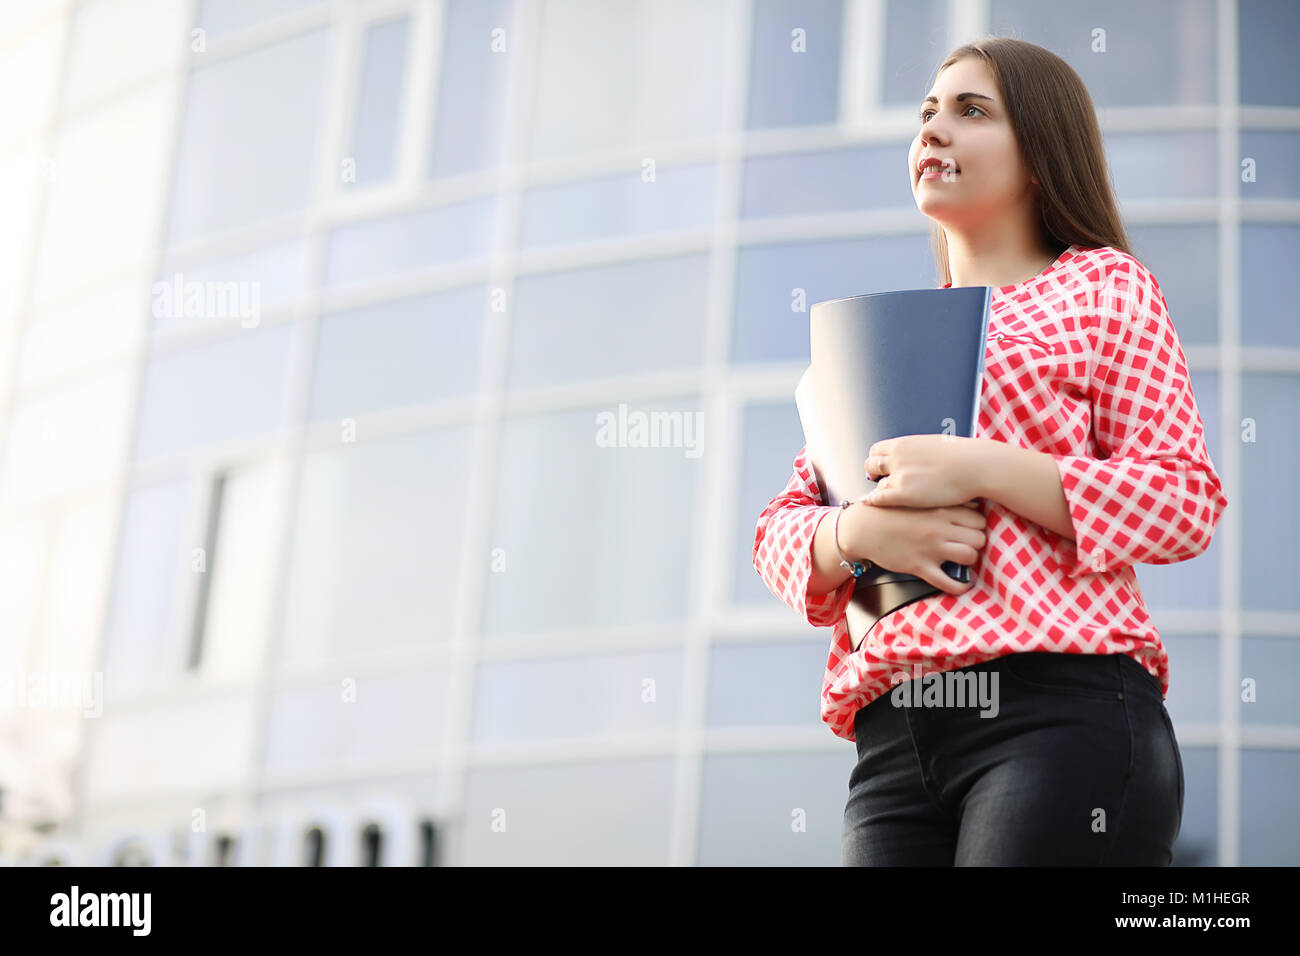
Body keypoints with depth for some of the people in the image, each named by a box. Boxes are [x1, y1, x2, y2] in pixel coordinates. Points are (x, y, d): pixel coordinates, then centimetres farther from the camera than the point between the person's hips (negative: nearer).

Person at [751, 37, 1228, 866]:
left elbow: (1187, 502, 0)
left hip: (1062, 707, -4)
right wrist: (857, 532, -6)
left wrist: (980, 469, -11)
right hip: (895, 740, 5)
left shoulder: (1103, 285, 12)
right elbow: (781, 529, 18)